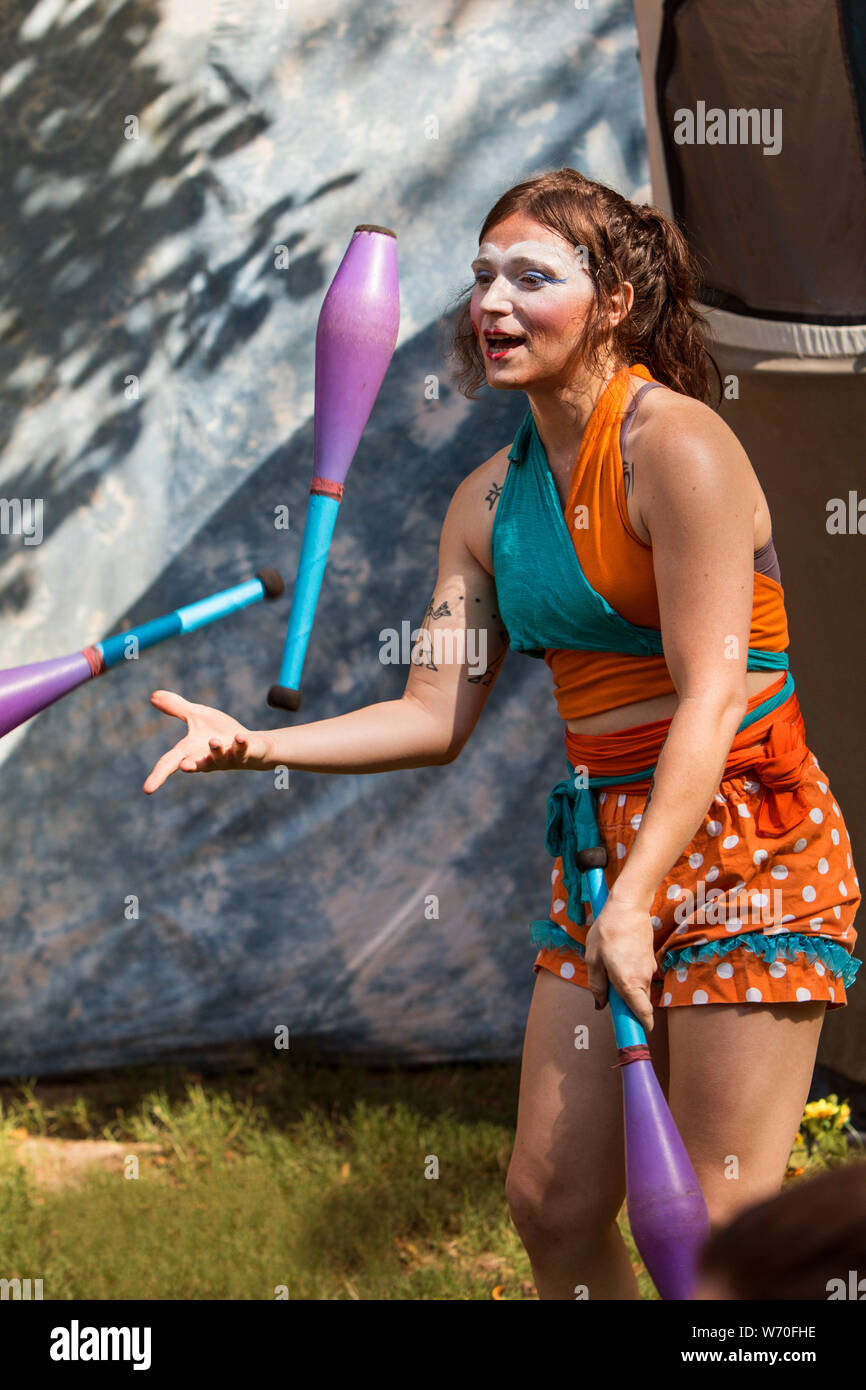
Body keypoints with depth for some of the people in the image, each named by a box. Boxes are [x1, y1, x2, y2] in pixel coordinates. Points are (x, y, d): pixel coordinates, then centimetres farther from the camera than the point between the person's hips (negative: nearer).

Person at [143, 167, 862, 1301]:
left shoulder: (675, 443, -13)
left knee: (722, 1227, -9)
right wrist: (260, 745, -5)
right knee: (550, 1204, 5)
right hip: (598, 843, 8)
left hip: (744, 837, -7)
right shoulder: (490, 498, 10)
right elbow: (436, 716, 9)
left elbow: (712, 693, -18)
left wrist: (635, 899, -25)